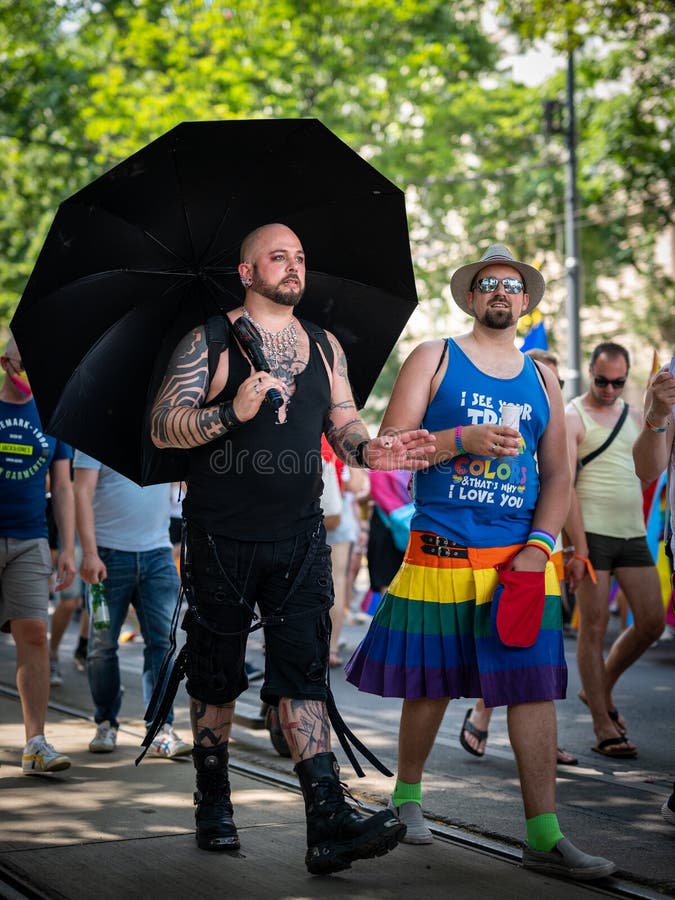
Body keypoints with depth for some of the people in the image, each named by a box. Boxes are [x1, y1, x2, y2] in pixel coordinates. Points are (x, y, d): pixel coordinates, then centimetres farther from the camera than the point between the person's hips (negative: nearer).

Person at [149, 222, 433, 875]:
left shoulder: (324, 346, 14)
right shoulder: (210, 341, 0)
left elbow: (343, 424, 14)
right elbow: (163, 427, -6)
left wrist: (368, 450, -9)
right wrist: (232, 413, -22)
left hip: (299, 535, 3)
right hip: (221, 538, -2)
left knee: (304, 672, -6)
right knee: (215, 674, 7)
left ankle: (328, 822, -14)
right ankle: (213, 806, 23)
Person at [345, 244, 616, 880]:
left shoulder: (540, 379, 15)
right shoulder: (434, 358, 5)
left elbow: (557, 474, 12)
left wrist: (540, 543, -3)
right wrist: (465, 439, -17)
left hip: (520, 558, 3)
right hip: (441, 554, -3)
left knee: (534, 687, -4)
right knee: (430, 684, 5)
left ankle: (544, 835, -4)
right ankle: (407, 795, 28)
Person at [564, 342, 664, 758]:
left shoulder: (636, 417, 15)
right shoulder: (572, 418, -4)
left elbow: (648, 472, 17)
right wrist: (578, 549, -17)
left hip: (633, 534, 6)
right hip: (592, 534, -6)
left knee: (651, 623, 5)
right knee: (595, 627, -3)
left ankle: (600, 689, 27)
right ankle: (603, 727, 3)